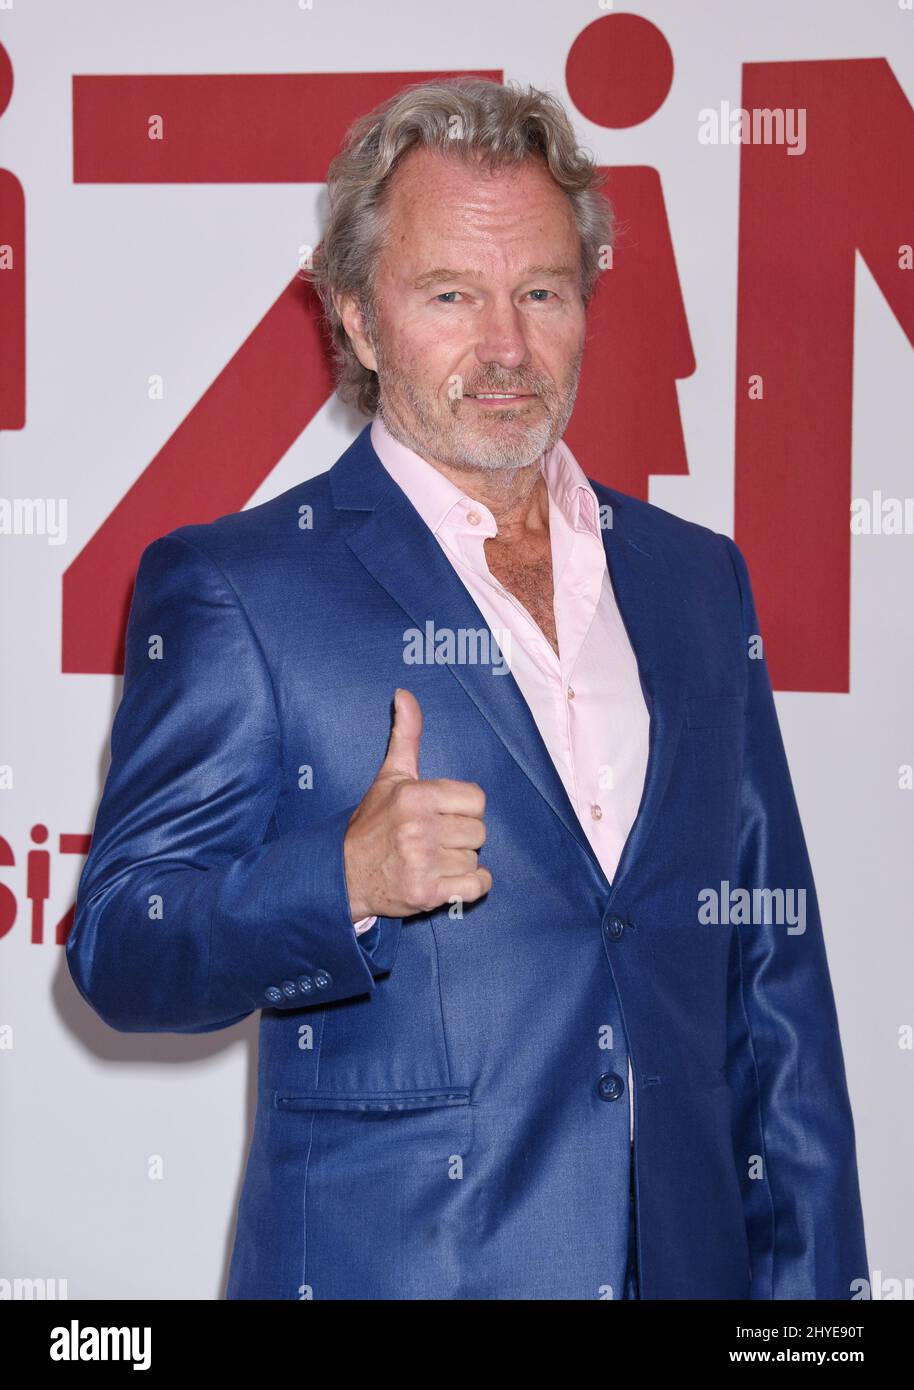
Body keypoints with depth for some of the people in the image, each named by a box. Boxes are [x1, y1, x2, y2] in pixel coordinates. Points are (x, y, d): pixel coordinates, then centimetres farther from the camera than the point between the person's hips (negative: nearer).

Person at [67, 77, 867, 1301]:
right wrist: (347, 879, -25)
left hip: (691, 1260, 4)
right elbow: (120, 956, -8)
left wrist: (809, 1279, 7)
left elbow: (773, 982, 12)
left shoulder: (700, 580, 10)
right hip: (386, 1265, -4)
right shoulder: (228, 589, -5)